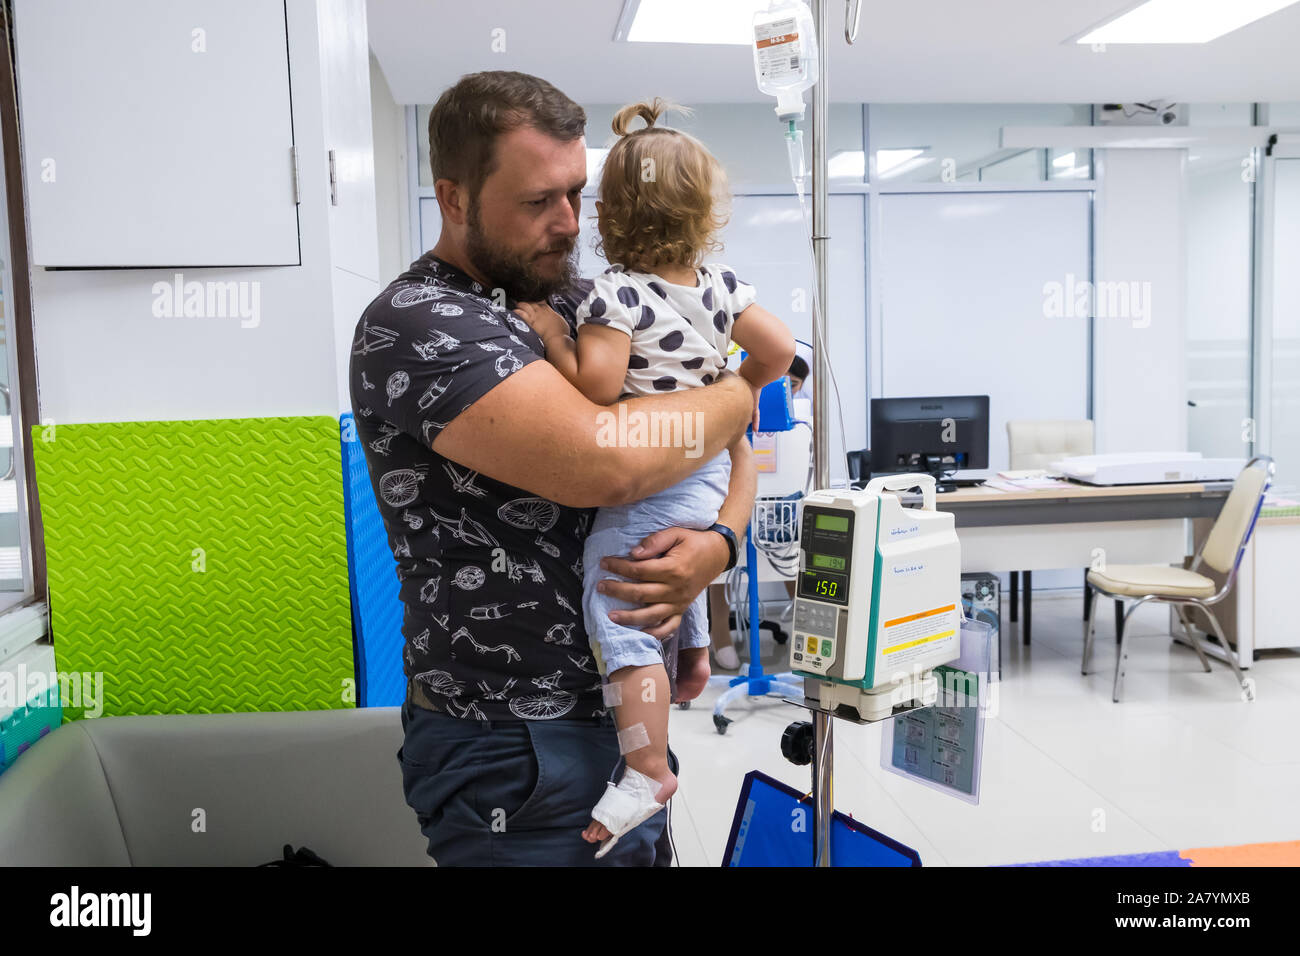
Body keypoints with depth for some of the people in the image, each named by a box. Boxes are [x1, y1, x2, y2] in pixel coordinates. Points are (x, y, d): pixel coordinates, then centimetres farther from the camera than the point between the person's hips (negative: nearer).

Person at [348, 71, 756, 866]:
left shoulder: (586, 303, 6)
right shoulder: (414, 324, -17)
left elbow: (731, 449, 9)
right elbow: (603, 461, -31)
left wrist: (719, 542, -13)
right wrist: (740, 394, -12)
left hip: (625, 717, 7)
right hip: (511, 754, -7)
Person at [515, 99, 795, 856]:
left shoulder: (615, 295, -18)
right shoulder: (721, 284, 1)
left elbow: (597, 386, -28)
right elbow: (779, 349, 4)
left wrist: (553, 334, -14)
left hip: (644, 488, -8)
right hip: (708, 470, 8)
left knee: (621, 618, -7)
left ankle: (648, 771, -6)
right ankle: (695, 657, 55)